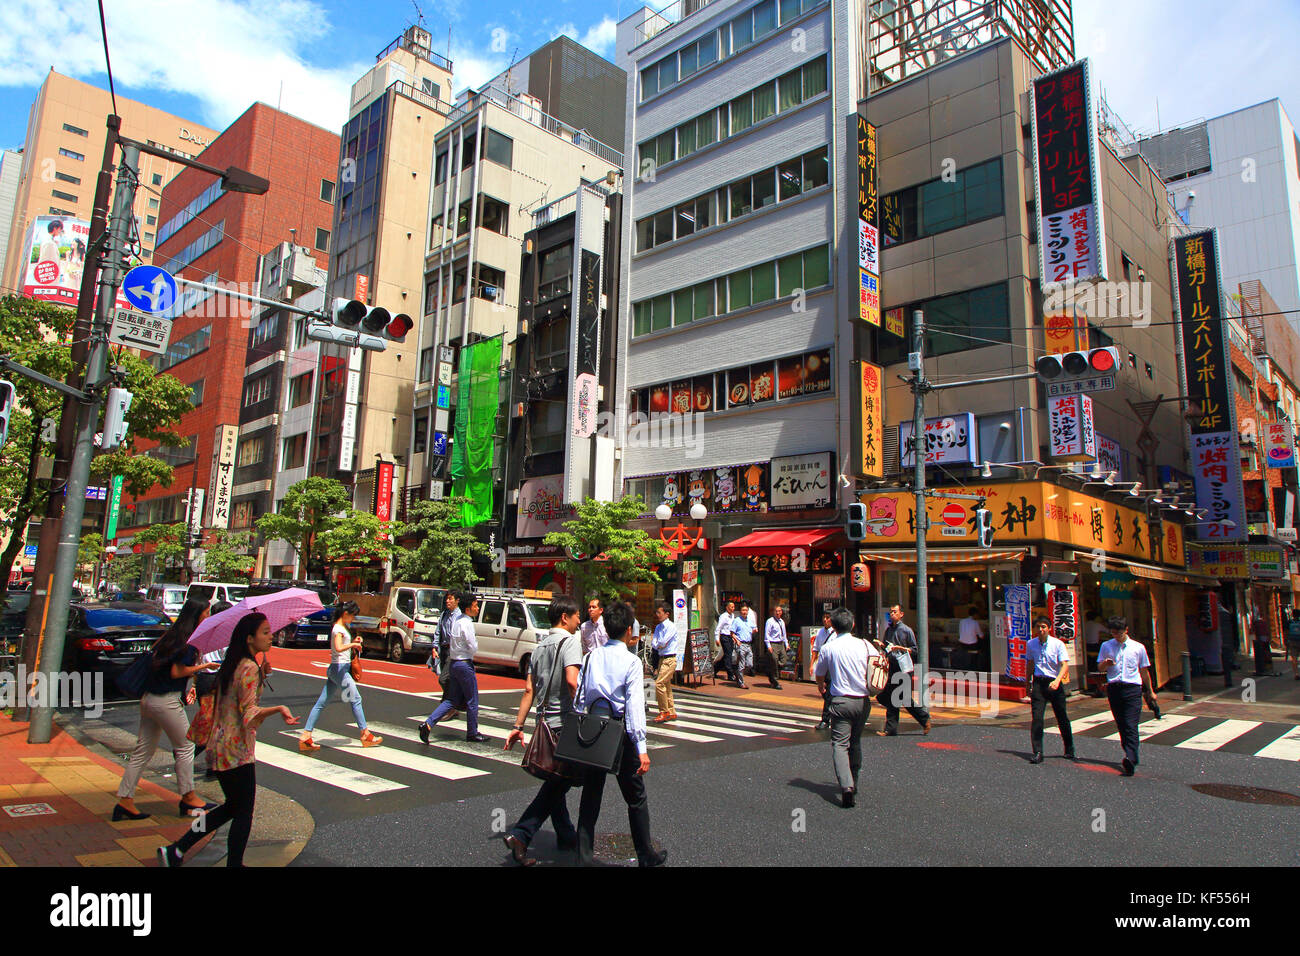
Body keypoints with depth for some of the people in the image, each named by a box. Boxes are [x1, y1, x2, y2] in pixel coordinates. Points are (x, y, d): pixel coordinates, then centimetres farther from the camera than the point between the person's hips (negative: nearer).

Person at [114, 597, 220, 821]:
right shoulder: (188, 640, -15)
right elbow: (177, 672, -18)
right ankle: (188, 797, 16)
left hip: (149, 699, 9)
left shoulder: (172, 635, 13)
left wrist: (195, 667, 15)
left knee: (143, 751, 12)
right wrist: (204, 666, -9)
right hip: (167, 701, -9)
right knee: (185, 746, 6)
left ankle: (125, 801, 14)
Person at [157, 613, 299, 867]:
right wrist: (278, 709, -41)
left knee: (233, 806, 19)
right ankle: (234, 863, 10)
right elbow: (249, 710, -27)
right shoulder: (250, 669, -18)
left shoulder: (230, 666, 10)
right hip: (238, 749, -9)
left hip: (220, 746, 9)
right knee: (243, 811, 3)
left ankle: (176, 851, 21)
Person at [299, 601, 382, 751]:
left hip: (337, 669, 10)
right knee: (356, 700, -3)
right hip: (340, 669, -10)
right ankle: (365, 735, 3)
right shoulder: (338, 629, -13)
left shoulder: (344, 627, 15)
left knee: (322, 703, 7)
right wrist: (353, 644, -16)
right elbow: (339, 648, -30)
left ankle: (305, 737, 7)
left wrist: (353, 642, 9)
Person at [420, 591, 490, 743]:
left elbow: (449, 641, 17)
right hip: (464, 664, -9)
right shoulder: (467, 623, -19)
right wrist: (475, 641, 1)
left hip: (453, 663, 9)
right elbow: (473, 649, -17)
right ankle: (472, 733, 17)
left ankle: (428, 723, 1)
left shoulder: (456, 620, 8)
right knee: (472, 701, 6)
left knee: (451, 700, 14)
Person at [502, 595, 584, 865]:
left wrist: (518, 726, 10)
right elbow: (571, 681, -25)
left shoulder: (541, 646, 13)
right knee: (557, 784, -1)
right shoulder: (570, 641, -10)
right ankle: (520, 835, -7)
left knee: (555, 780, 16)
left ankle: (567, 837, 26)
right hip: (564, 721, -8)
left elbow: (529, 689, 11)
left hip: (545, 721, 8)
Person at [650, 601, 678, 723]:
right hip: (662, 658, 8)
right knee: (667, 686, 13)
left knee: (659, 684, -15)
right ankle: (671, 713, 21)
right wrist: (657, 645, -14)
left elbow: (663, 643, -18)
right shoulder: (658, 627, 11)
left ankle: (664, 712, -5)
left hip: (669, 659, -8)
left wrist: (656, 644, 0)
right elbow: (653, 644, 5)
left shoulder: (671, 626, -13)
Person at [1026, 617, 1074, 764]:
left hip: (1055, 683, -2)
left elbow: (1065, 665, -14)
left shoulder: (1058, 644, -6)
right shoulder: (1031, 644, 5)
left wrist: (1057, 680, -31)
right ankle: (1037, 753, -7)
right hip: (1039, 682, 2)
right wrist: (1028, 684, 18)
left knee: (1062, 717, 8)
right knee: (1036, 717, -9)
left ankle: (1069, 750, 29)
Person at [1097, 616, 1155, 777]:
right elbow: (1100, 668, 11)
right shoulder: (1106, 646, 9)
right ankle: (1130, 755, 20)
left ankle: (1130, 759, -24)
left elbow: (1144, 670, 17)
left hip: (1133, 688, -2)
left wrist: (1150, 691, 24)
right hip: (1114, 689, 2)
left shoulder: (1138, 647, 7)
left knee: (1131, 725, -13)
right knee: (1121, 725, 7)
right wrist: (1105, 663, -13)